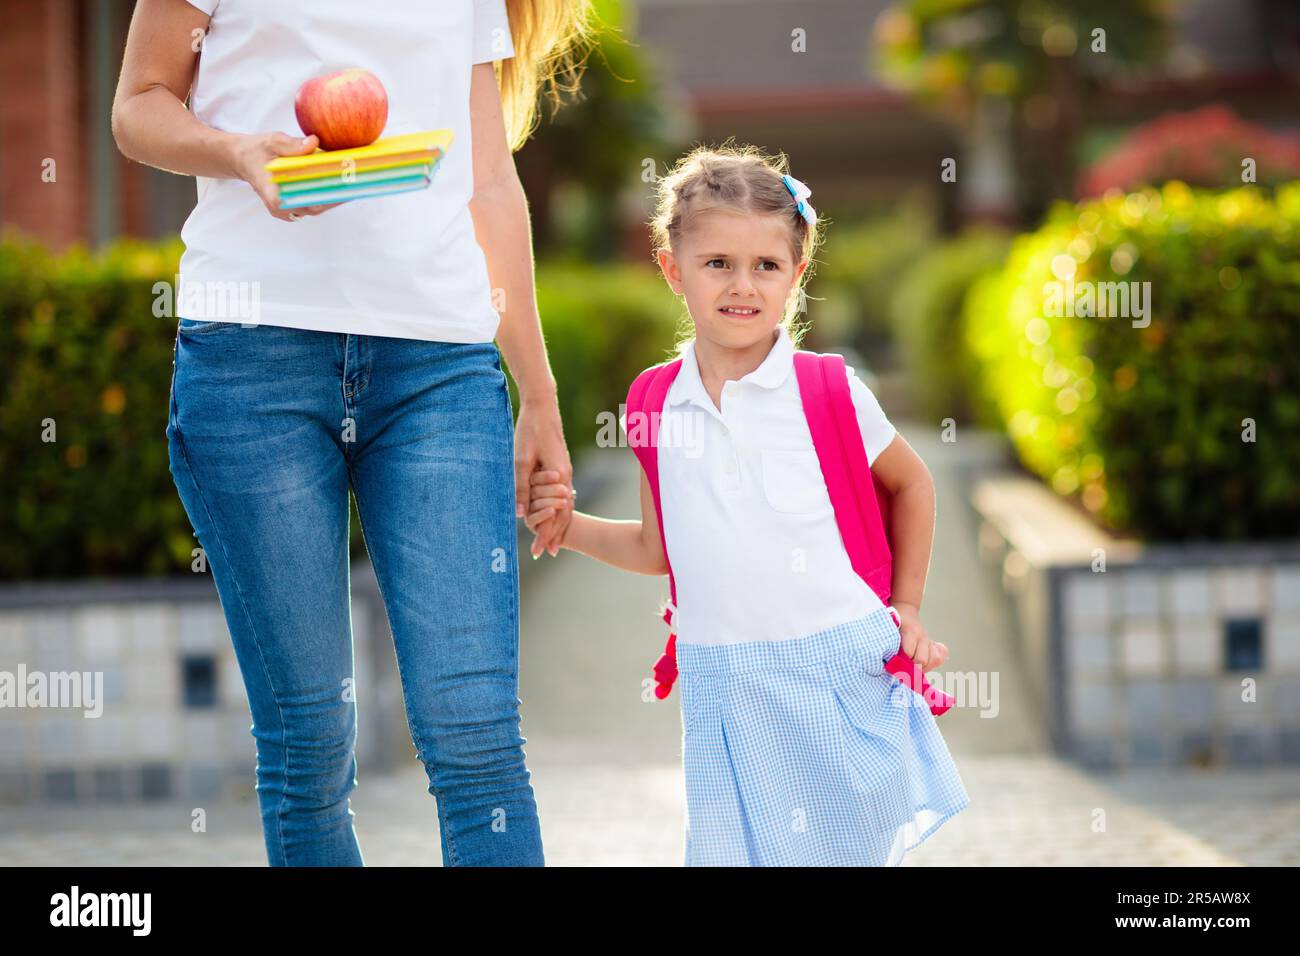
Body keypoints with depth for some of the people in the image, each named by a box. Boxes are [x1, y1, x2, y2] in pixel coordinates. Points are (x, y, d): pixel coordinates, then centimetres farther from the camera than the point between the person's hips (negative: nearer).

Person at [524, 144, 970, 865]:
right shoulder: (656, 405, 5)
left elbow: (910, 483, 13)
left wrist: (906, 608, 12)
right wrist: (569, 526, 2)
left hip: (839, 672, -2)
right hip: (723, 684, 2)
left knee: (856, 847, 3)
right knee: (734, 850, 0)